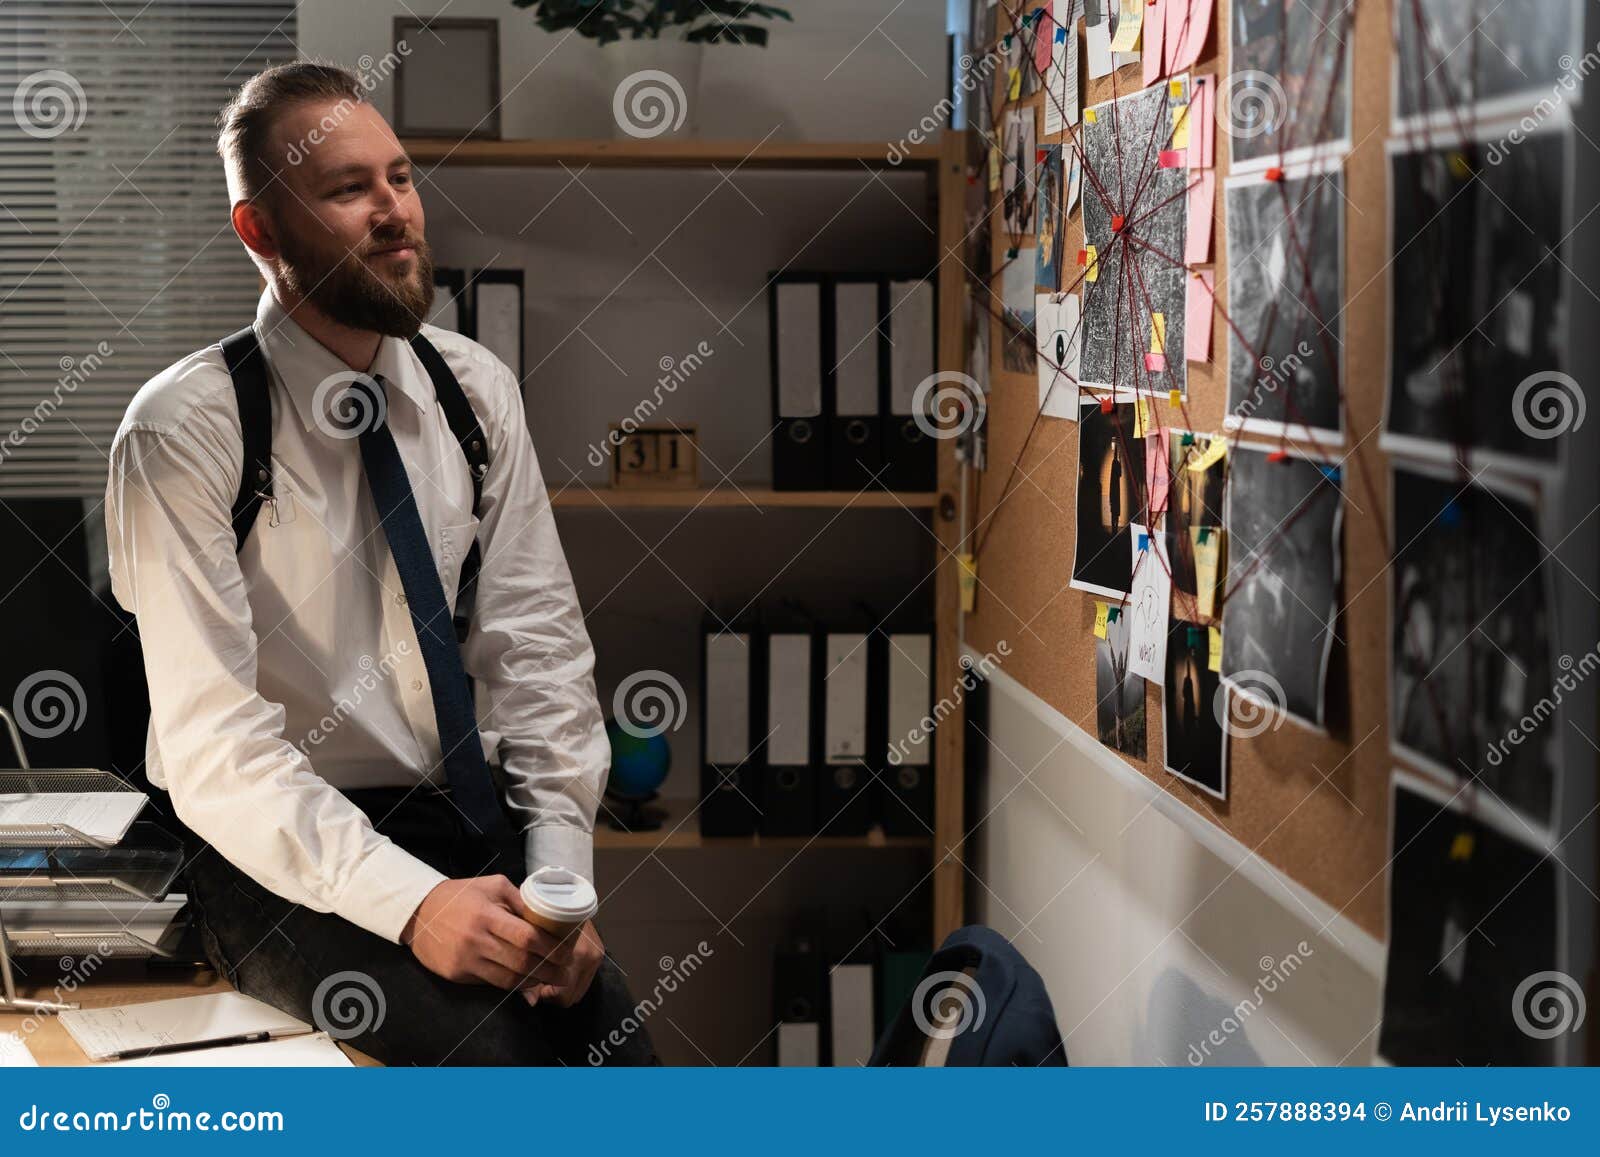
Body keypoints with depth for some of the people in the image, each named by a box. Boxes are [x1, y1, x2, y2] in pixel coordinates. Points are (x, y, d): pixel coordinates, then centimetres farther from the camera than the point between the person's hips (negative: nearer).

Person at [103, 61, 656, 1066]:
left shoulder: (476, 389, 4)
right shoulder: (185, 433, -12)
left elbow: (538, 644, 4)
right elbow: (215, 747, -16)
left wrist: (561, 876, -10)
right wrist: (410, 902, -27)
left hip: (464, 819, 5)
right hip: (277, 857, -4)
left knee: (603, 1012, -22)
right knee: (491, 1046, -29)